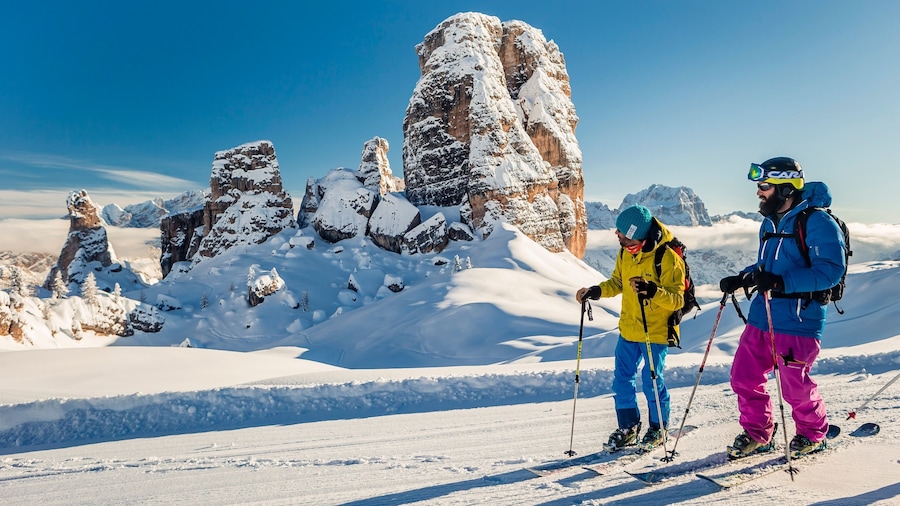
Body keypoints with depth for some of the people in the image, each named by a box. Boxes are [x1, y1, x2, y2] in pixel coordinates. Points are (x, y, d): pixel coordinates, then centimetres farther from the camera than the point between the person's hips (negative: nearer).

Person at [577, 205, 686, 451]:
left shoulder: (668, 257, -19)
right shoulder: (625, 252, 1)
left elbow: (677, 299, -20)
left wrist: (652, 291, -37)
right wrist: (596, 291, -2)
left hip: (656, 332, -6)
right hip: (628, 329, 6)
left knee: (651, 381, 2)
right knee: (622, 378, 9)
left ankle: (658, 428, 25)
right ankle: (628, 426, 26)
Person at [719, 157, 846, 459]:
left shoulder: (817, 222, -13)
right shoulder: (770, 224, 14)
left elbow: (830, 270, -22)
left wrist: (782, 282, -30)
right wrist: (741, 279, 10)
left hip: (798, 321, -8)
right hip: (761, 316, 8)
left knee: (795, 387, 5)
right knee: (744, 377, 7)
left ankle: (813, 434, 33)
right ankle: (758, 435, 25)